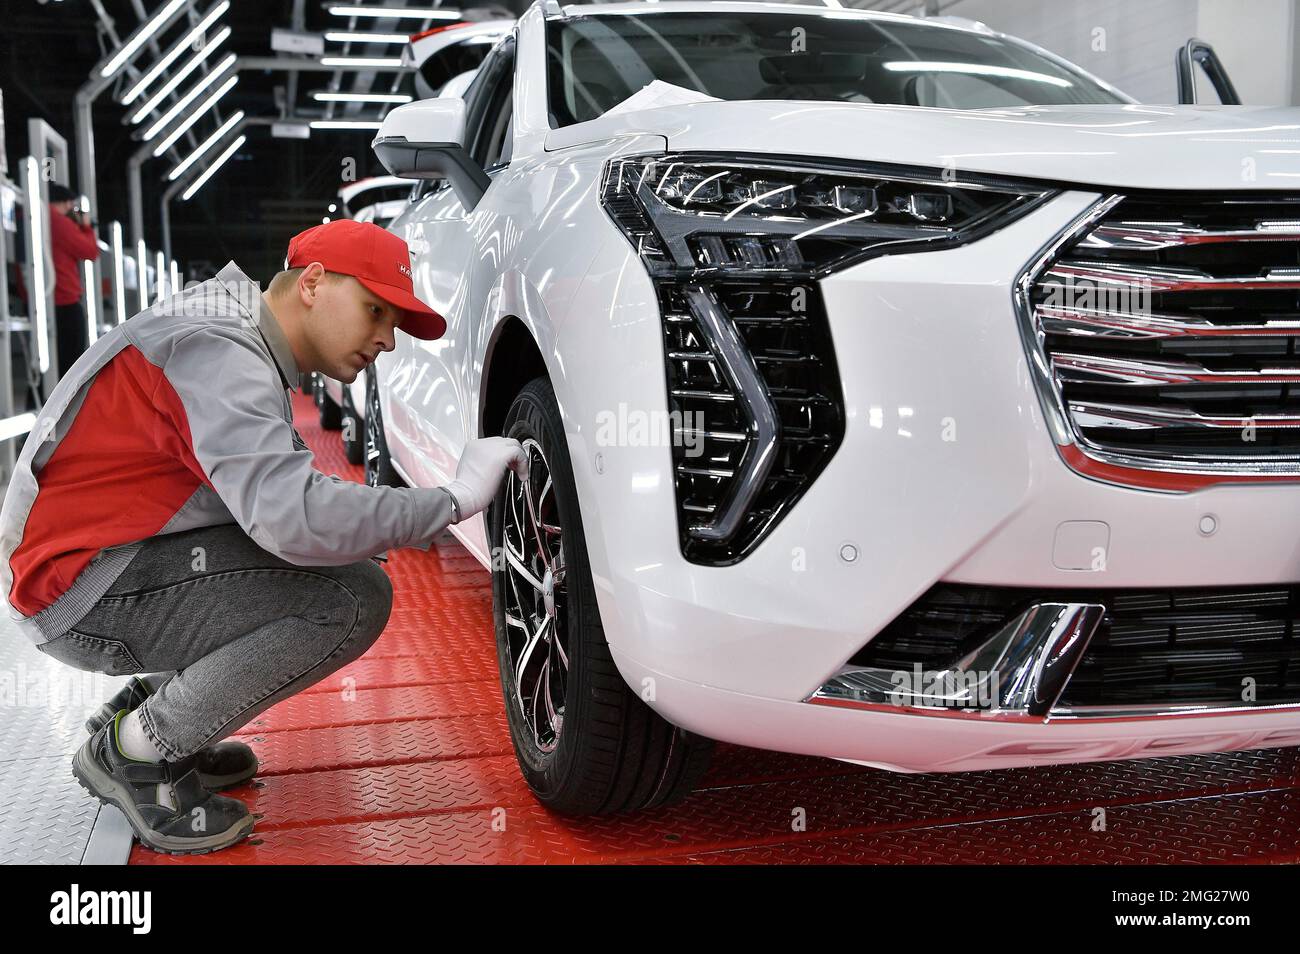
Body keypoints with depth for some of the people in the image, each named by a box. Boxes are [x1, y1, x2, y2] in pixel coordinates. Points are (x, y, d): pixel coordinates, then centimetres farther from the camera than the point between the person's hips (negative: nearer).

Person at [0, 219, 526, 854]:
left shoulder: (250, 349, 11)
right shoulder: (216, 352, -22)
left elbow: (271, 500, 10)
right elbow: (293, 518, -34)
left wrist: (401, 525, -5)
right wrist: (452, 499, -25)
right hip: (79, 594, -10)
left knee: (339, 560, 11)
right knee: (352, 597, -21)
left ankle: (142, 705, 13)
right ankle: (132, 753, -6)